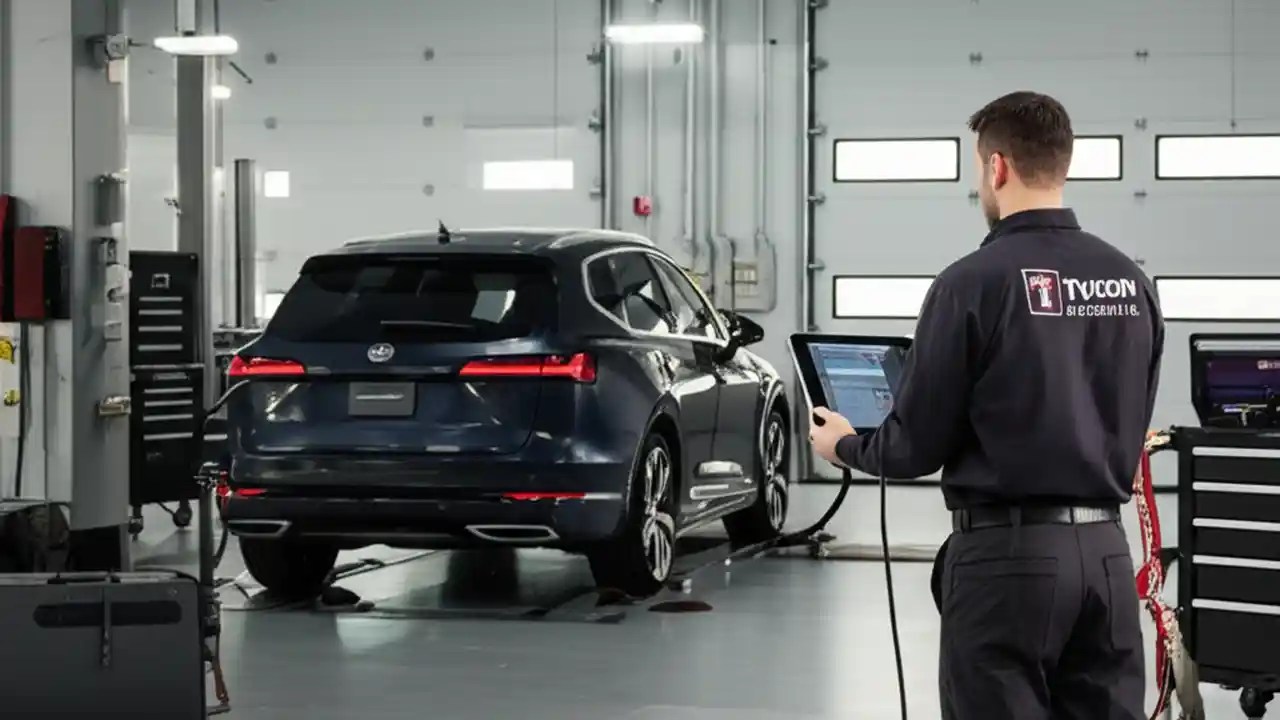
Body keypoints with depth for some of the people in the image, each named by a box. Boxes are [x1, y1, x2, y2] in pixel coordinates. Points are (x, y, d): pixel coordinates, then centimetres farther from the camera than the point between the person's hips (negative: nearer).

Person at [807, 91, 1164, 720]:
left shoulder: (976, 281, -13)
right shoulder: (1130, 281, 5)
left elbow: (918, 446, -9)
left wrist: (845, 446, 11)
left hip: (1007, 550, -5)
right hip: (1106, 547, 5)